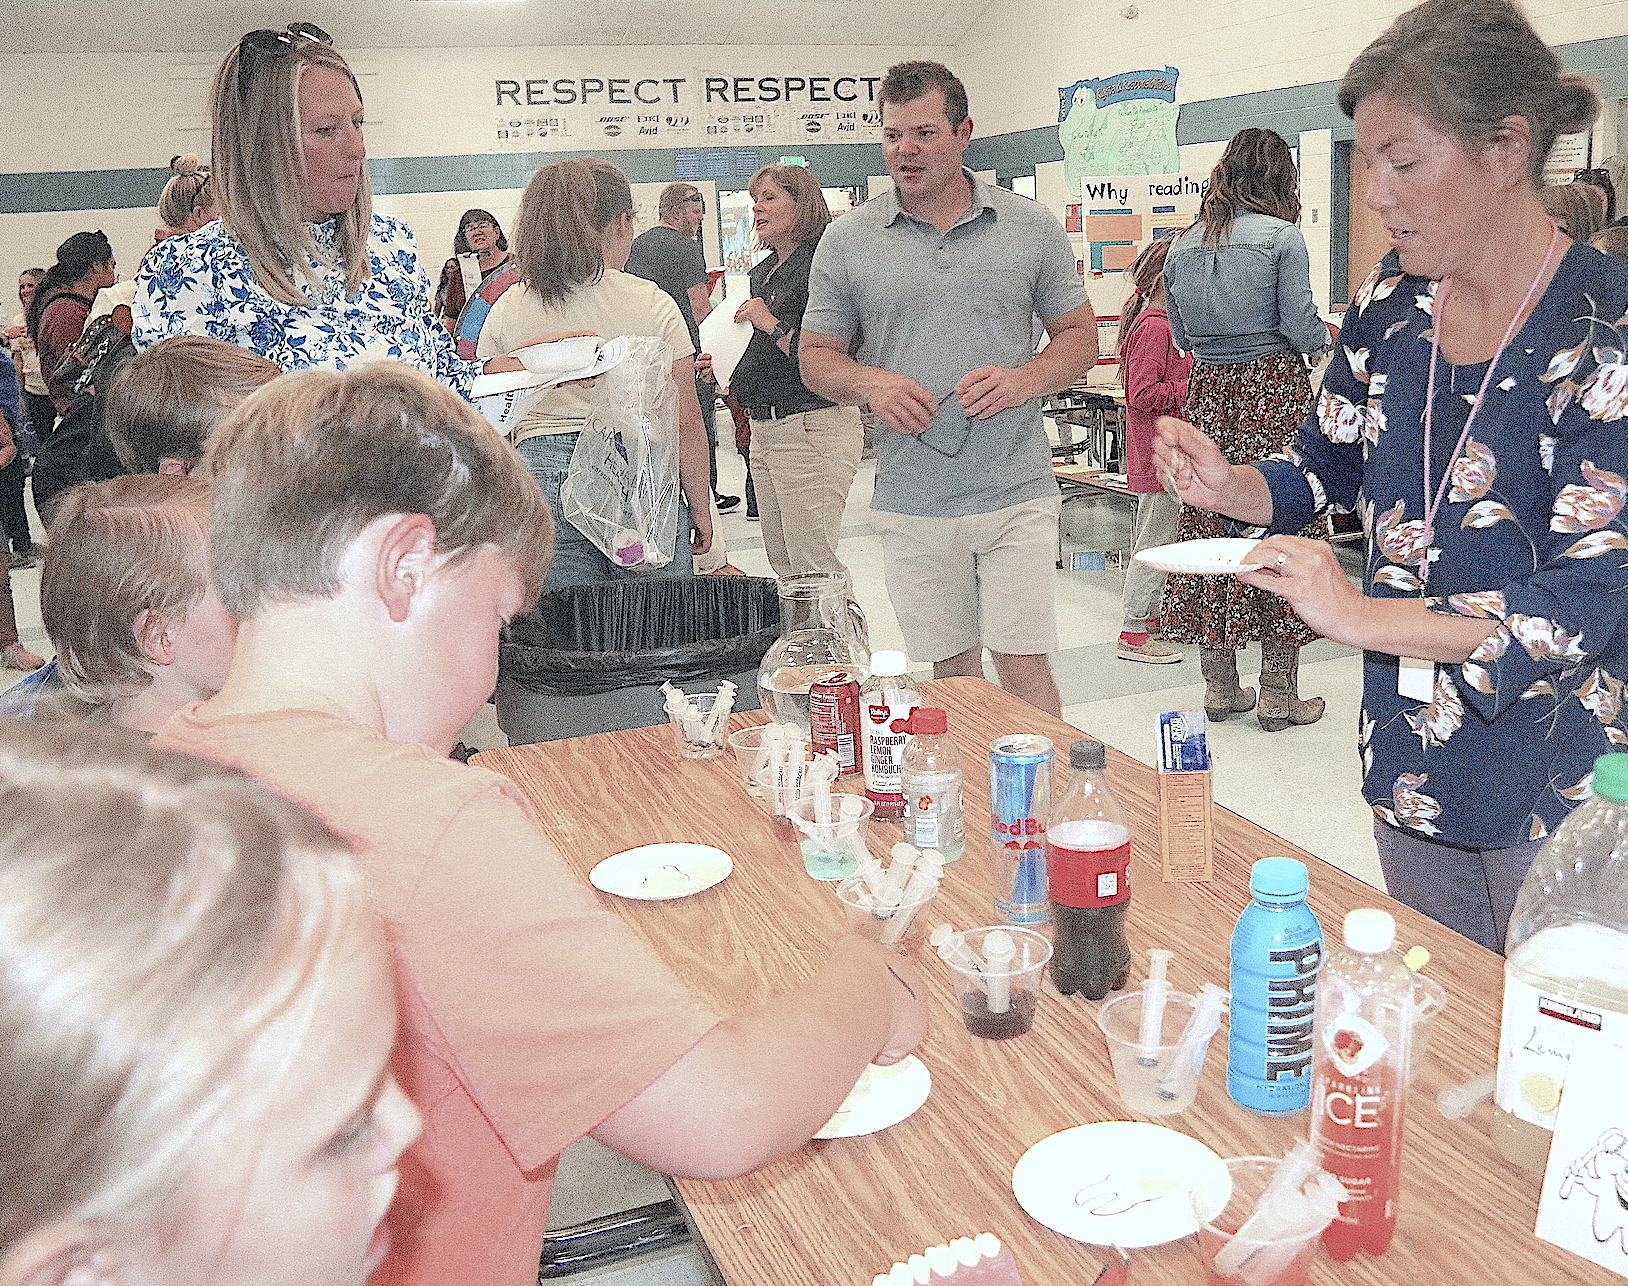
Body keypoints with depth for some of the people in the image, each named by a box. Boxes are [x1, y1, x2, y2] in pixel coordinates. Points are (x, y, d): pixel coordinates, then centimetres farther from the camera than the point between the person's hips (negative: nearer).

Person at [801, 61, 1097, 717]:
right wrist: (868, 383, -12)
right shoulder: (846, 242, 4)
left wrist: (1025, 379, -11)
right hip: (911, 505, 1)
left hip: (1016, 493, -1)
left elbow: (1080, 335, 10)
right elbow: (816, 356, 10)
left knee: (1023, 669, -4)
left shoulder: (1032, 227, 5)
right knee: (952, 675, 10)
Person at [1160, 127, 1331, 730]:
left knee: (1207, 526, 9)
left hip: (1207, 390, 5)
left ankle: (1220, 686, 17)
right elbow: (1302, 328, -10)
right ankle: (1278, 694, 7)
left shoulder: (1182, 245, 8)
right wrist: (1326, 337, 11)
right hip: (1274, 392, -5)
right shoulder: (1282, 237, -7)